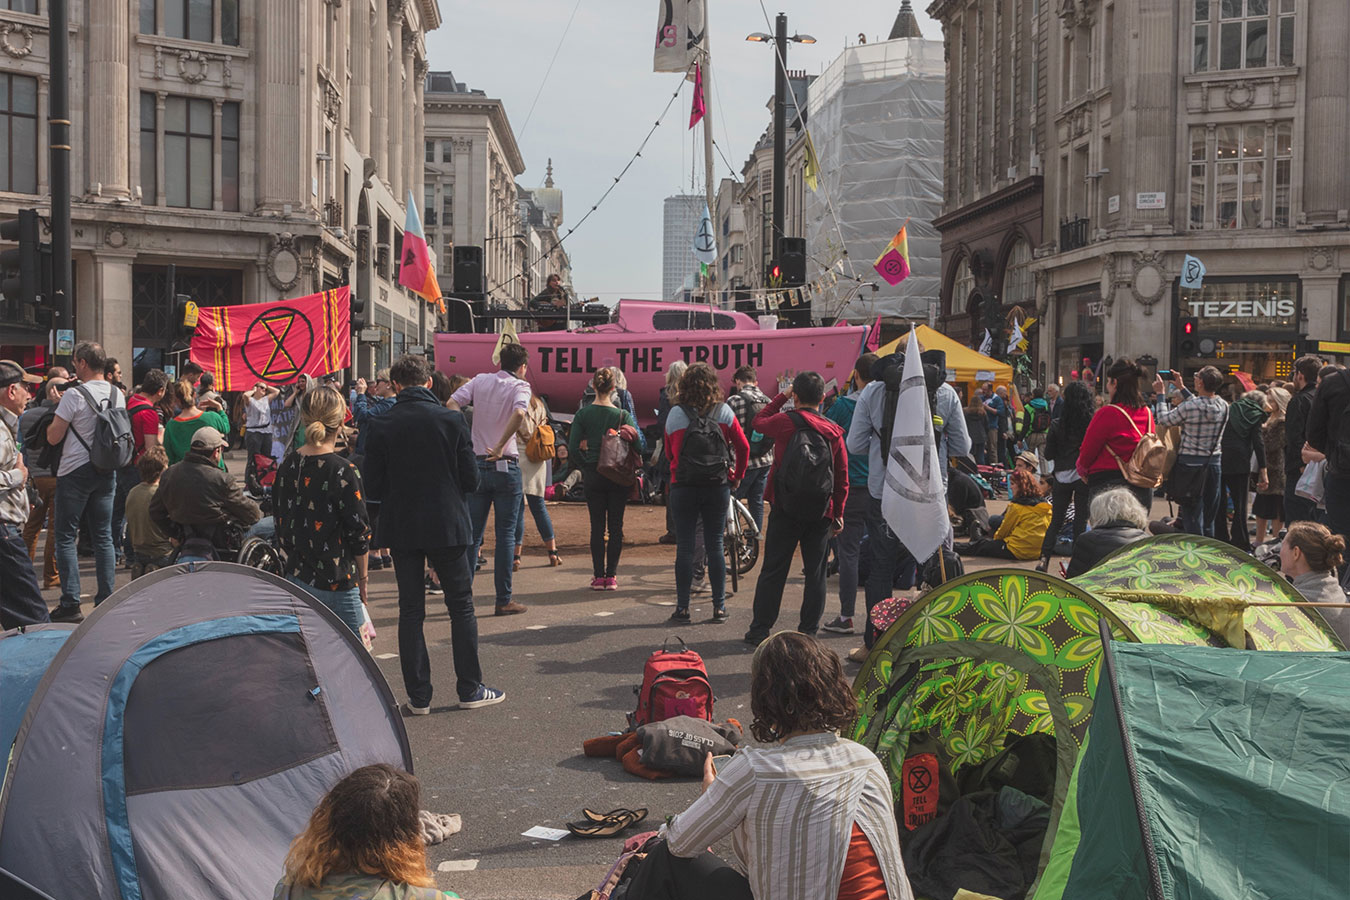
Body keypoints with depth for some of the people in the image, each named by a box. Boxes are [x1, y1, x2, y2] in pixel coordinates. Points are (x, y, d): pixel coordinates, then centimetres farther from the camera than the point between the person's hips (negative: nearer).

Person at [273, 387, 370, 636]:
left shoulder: (287, 467, 3)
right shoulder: (343, 471, -14)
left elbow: (281, 526, 11)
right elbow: (358, 533, -10)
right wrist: (362, 577, 3)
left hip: (296, 579, 6)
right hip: (336, 585, -6)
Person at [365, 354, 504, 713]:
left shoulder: (383, 427, -6)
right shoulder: (451, 419, -8)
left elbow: (373, 488, -3)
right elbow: (471, 478, -6)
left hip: (400, 529, 1)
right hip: (448, 526, -1)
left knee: (410, 609, 9)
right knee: (461, 606, 10)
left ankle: (418, 695, 9)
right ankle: (470, 688, 14)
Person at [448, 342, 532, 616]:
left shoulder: (480, 381, 9)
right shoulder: (520, 386, -4)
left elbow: (451, 404, -5)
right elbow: (519, 413, -25)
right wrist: (499, 447, -19)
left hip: (477, 466, 4)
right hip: (506, 466, -4)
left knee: (472, 534, 10)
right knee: (505, 535, 3)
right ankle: (504, 600, 5)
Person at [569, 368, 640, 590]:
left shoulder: (583, 414, -4)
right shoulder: (622, 415, -6)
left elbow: (573, 448, -7)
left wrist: (585, 466, 6)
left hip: (592, 475, 1)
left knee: (597, 526, 7)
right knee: (616, 526, 7)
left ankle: (599, 577, 6)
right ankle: (611, 576, 7)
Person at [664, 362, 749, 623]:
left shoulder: (675, 414, -4)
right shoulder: (724, 412, -3)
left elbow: (669, 452, 6)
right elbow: (743, 447, -1)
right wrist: (736, 475, 14)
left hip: (683, 487, -1)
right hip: (718, 486, 1)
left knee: (684, 547, 5)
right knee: (715, 546, 7)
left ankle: (682, 607, 6)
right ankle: (719, 607, 10)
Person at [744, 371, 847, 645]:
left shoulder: (784, 422, -7)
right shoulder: (834, 432, -1)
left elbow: (757, 422, 15)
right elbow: (842, 478, 3)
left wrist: (781, 396, 19)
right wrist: (838, 514, 12)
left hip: (785, 511, -1)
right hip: (820, 513, 1)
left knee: (773, 571, 6)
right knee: (816, 573, 8)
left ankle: (760, 630, 10)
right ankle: (808, 632, 10)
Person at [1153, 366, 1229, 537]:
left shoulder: (1188, 407, -18)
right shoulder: (1224, 406, -1)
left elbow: (1164, 419, -4)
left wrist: (1160, 394, 7)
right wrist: (1182, 388, 25)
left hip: (1190, 464, -5)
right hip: (1215, 461, 5)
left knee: (1192, 513, 0)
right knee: (1209, 517, 13)